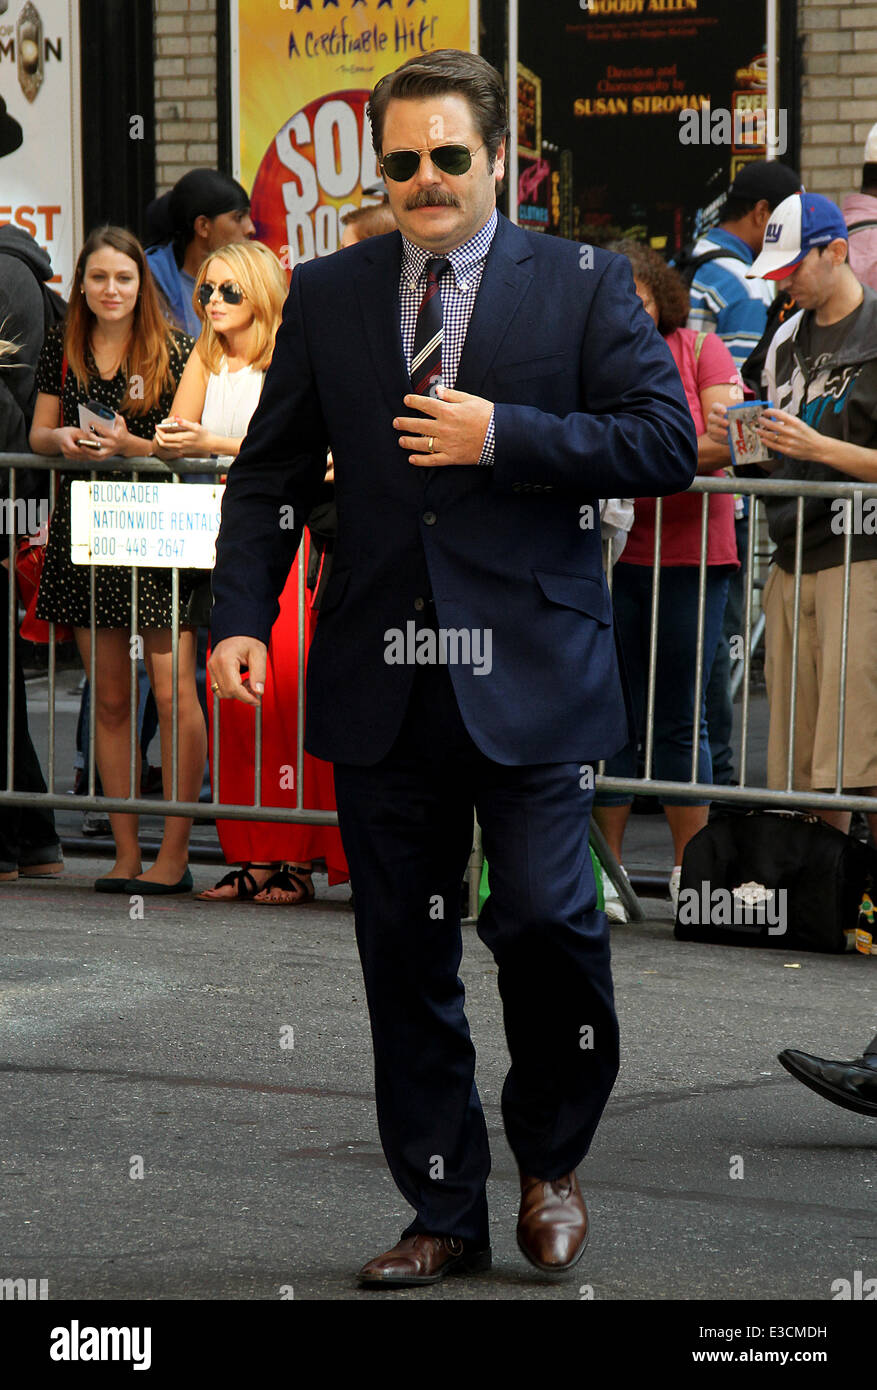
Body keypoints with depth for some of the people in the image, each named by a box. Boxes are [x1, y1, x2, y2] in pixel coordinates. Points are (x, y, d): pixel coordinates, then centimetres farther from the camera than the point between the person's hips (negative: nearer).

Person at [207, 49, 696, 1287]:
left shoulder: (584, 286, 3)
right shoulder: (327, 296, 11)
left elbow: (667, 442, -5)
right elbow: (269, 475, 12)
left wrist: (504, 437, -13)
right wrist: (240, 618, -2)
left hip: (529, 674, -3)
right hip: (381, 678, 3)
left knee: (545, 917, -11)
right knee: (404, 953, 6)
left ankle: (551, 1162, 15)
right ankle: (445, 1215, 17)